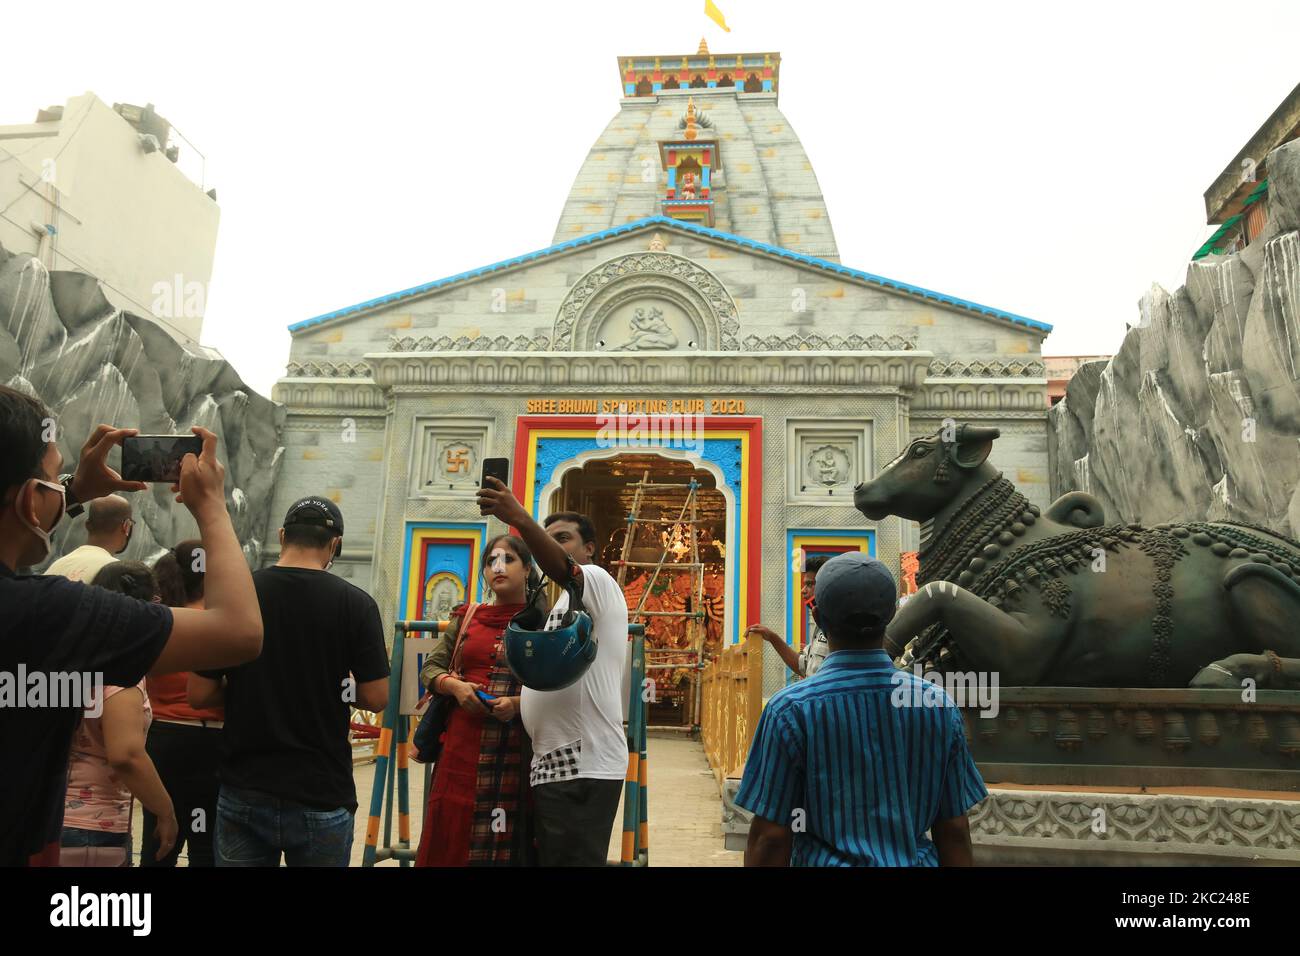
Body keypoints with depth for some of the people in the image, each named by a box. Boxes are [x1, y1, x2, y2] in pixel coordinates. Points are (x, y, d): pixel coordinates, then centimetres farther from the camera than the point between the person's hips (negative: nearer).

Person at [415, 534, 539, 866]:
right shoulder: (466, 618, 10)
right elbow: (430, 668, 14)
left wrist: (521, 703, -17)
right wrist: (454, 685, -5)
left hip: (519, 751, -2)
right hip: (464, 746, 2)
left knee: (510, 842, 3)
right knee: (451, 838, 4)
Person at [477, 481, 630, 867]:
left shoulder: (598, 580, -4)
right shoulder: (567, 603, 27)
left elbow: (562, 570, -29)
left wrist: (519, 518, -43)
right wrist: (520, 701, 15)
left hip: (583, 766, -10)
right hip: (557, 763, 10)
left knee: (571, 860, -8)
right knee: (550, 858, 14)